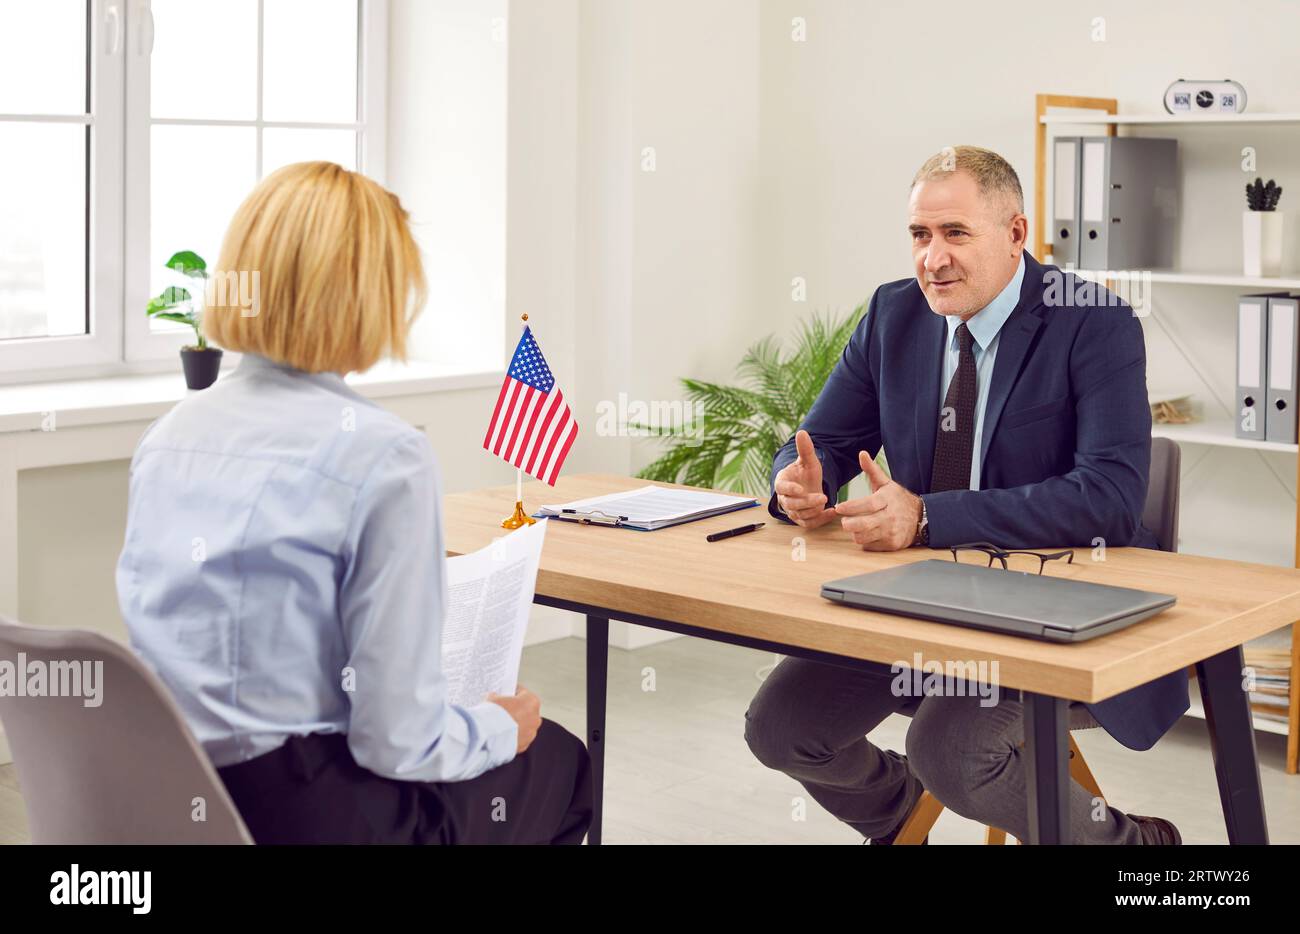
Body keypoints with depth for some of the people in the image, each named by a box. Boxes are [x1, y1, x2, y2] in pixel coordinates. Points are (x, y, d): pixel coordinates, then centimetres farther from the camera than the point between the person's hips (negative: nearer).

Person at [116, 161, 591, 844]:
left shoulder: (165, 437, 2)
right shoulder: (385, 458, -19)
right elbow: (399, 743, -19)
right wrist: (499, 727, 3)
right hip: (308, 816, -7)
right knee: (561, 762, 23)